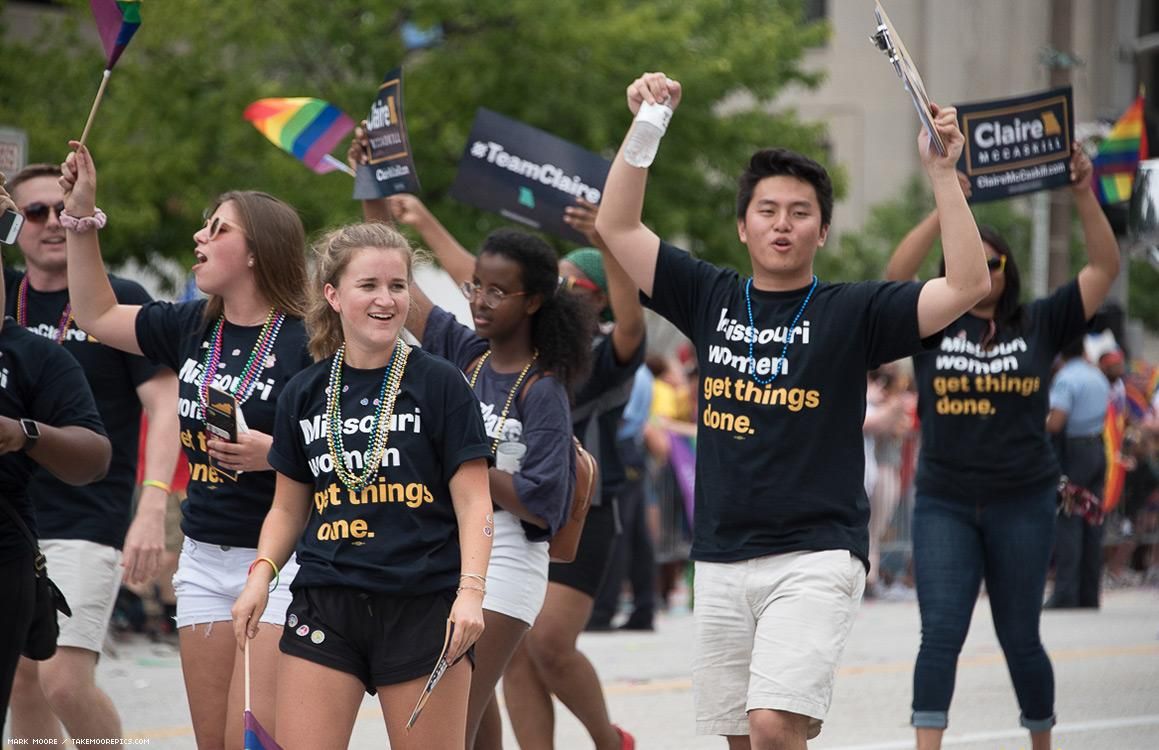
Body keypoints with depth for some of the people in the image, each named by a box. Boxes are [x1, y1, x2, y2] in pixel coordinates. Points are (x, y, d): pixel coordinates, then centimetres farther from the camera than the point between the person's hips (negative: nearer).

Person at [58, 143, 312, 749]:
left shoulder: (307, 344, -12)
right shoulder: (191, 328, 9)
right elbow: (96, 315, 21)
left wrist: (274, 452, -24)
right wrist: (82, 216, 16)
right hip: (204, 557, 7)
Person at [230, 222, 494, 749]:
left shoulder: (439, 384, -1)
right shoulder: (305, 394, 9)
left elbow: (473, 501, -2)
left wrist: (470, 589, -16)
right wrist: (261, 573, 0)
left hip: (423, 607, -3)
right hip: (324, 607, 3)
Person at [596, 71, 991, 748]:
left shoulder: (852, 312, 0)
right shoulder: (712, 299, 11)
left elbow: (968, 286, -11)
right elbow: (617, 225, 9)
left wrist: (943, 174, -16)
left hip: (816, 558, -4)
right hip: (721, 560, 4)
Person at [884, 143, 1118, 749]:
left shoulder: (1038, 326, 3)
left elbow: (1105, 268, -2)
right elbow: (896, 274, -13)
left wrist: (1084, 197, -13)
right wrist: (945, 209, -21)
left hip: (1023, 504, 0)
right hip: (943, 504, 0)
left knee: (1020, 638, 9)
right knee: (940, 635, -9)